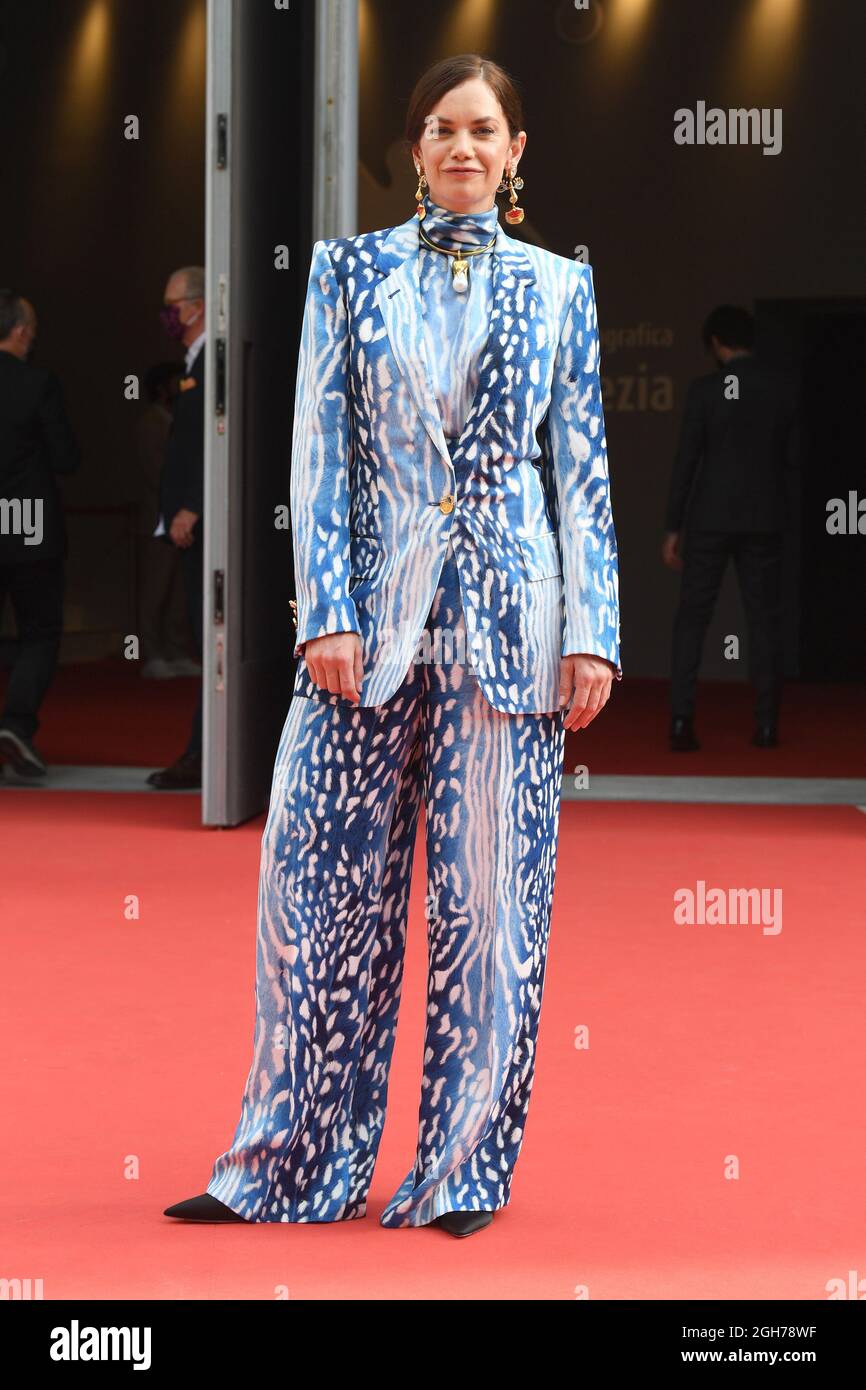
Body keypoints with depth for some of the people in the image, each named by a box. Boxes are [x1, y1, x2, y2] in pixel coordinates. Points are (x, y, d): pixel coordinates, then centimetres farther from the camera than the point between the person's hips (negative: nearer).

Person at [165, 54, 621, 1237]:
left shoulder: (556, 286, 8)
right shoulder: (349, 271, 8)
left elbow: (583, 471, 7)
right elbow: (319, 450, 3)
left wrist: (593, 634, -1)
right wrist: (326, 615, -6)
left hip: (507, 625, 0)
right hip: (373, 616, 1)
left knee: (492, 895, 2)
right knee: (321, 883, 0)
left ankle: (465, 1168, 13)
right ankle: (296, 1161, 12)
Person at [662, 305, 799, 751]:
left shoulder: (705, 389, -7)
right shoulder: (780, 387, 0)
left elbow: (686, 460, -7)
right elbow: (792, 456, 5)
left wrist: (672, 527, -3)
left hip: (711, 517, -2)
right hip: (764, 520, 2)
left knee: (692, 617, 3)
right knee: (764, 618, 8)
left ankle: (681, 720, -5)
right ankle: (766, 723, 6)